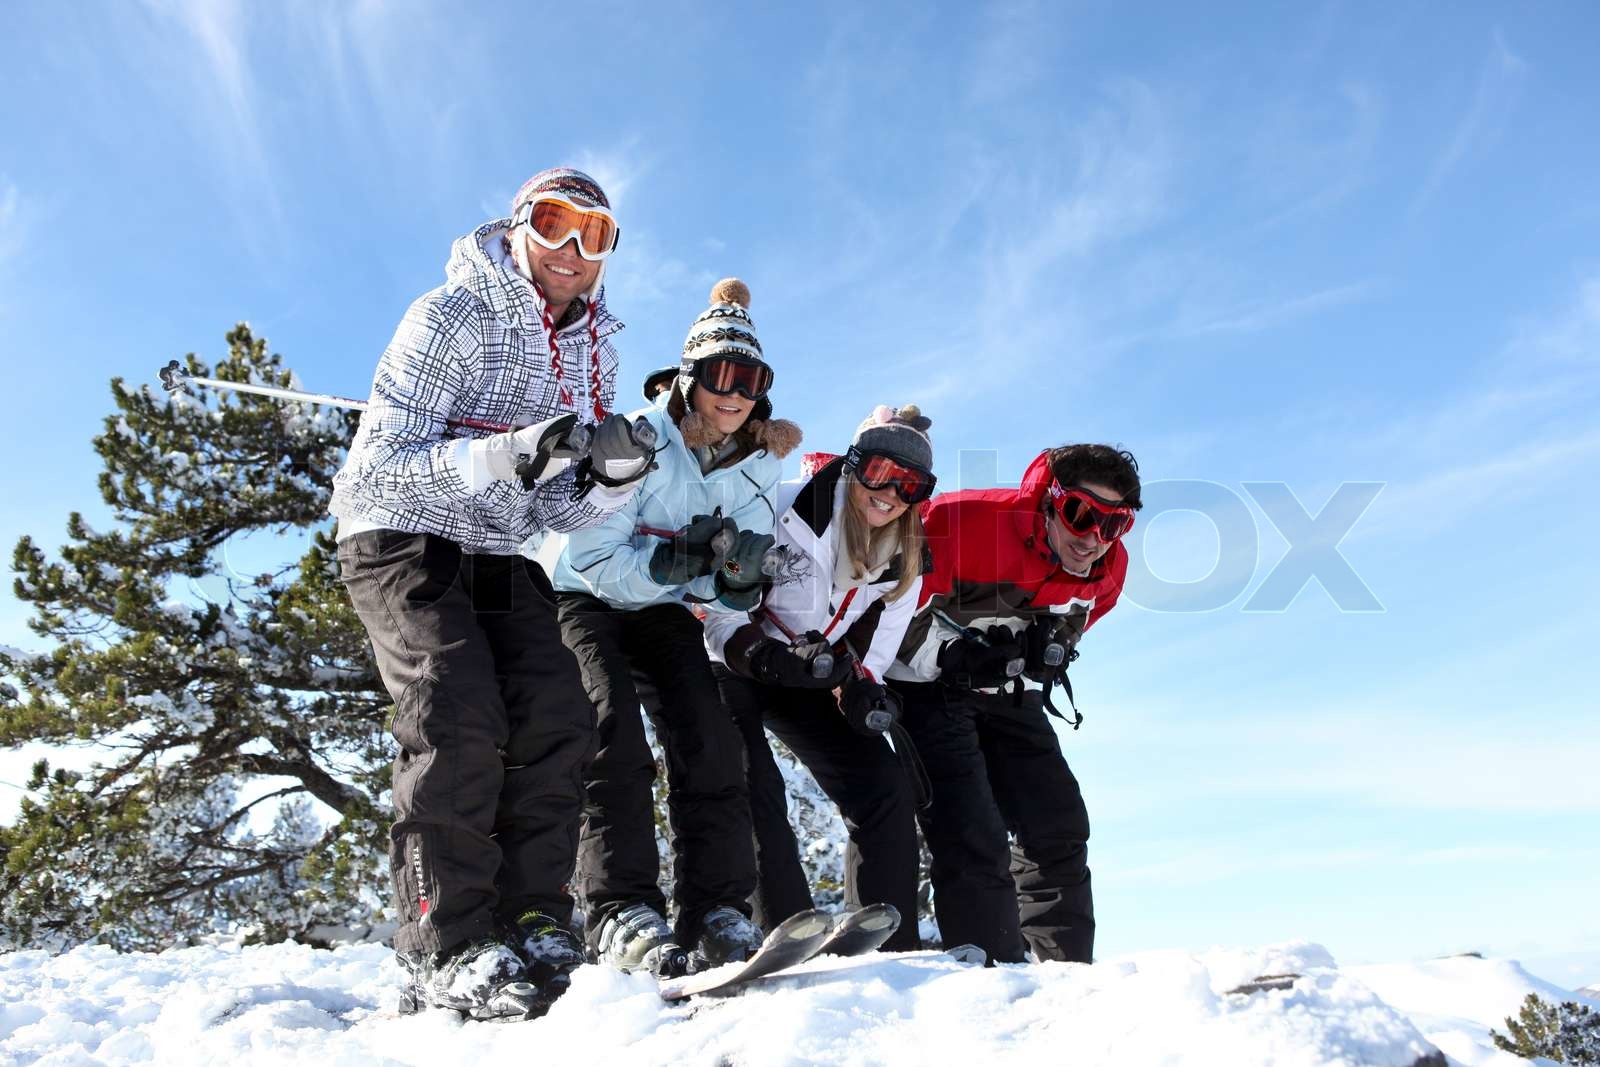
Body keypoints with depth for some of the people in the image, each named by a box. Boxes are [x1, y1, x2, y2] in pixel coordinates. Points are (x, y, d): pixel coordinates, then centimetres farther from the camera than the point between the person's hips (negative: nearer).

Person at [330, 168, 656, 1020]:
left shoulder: (592, 351, 5)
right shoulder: (450, 317, -14)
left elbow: (557, 512, 5)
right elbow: (379, 464, -21)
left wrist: (613, 477, -18)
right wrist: (506, 455, -36)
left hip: (500, 559, 6)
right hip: (403, 541, -6)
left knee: (558, 722, -11)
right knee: (459, 722, -22)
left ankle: (531, 928, -6)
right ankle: (446, 955, -16)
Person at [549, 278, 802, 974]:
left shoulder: (757, 467, -5)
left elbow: (731, 594, -2)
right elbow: (591, 556, -23)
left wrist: (737, 575, -26)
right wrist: (673, 561, -37)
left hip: (665, 616, 5)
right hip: (588, 602, -4)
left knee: (712, 743, -15)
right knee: (615, 733, -26)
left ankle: (717, 915, -14)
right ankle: (622, 911, -27)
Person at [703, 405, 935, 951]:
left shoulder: (904, 562, -4)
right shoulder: (781, 509, -22)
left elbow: (875, 646, 2)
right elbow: (718, 609, -20)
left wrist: (859, 686, -21)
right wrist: (765, 657, -37)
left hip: (814, 681, 5)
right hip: (735, 669, -4)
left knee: (887, 792, -8)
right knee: (754, 789, -25)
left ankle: (893, 954, -3)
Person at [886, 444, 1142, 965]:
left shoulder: (1109, 569, -7)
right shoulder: (964, 523, -30)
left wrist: (1049, 648, 2)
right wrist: (948, 656, -23)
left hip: (1005, 694, 7)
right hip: (927, 686, -7)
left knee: (1059, 828, 5)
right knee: (973, 838, -17)